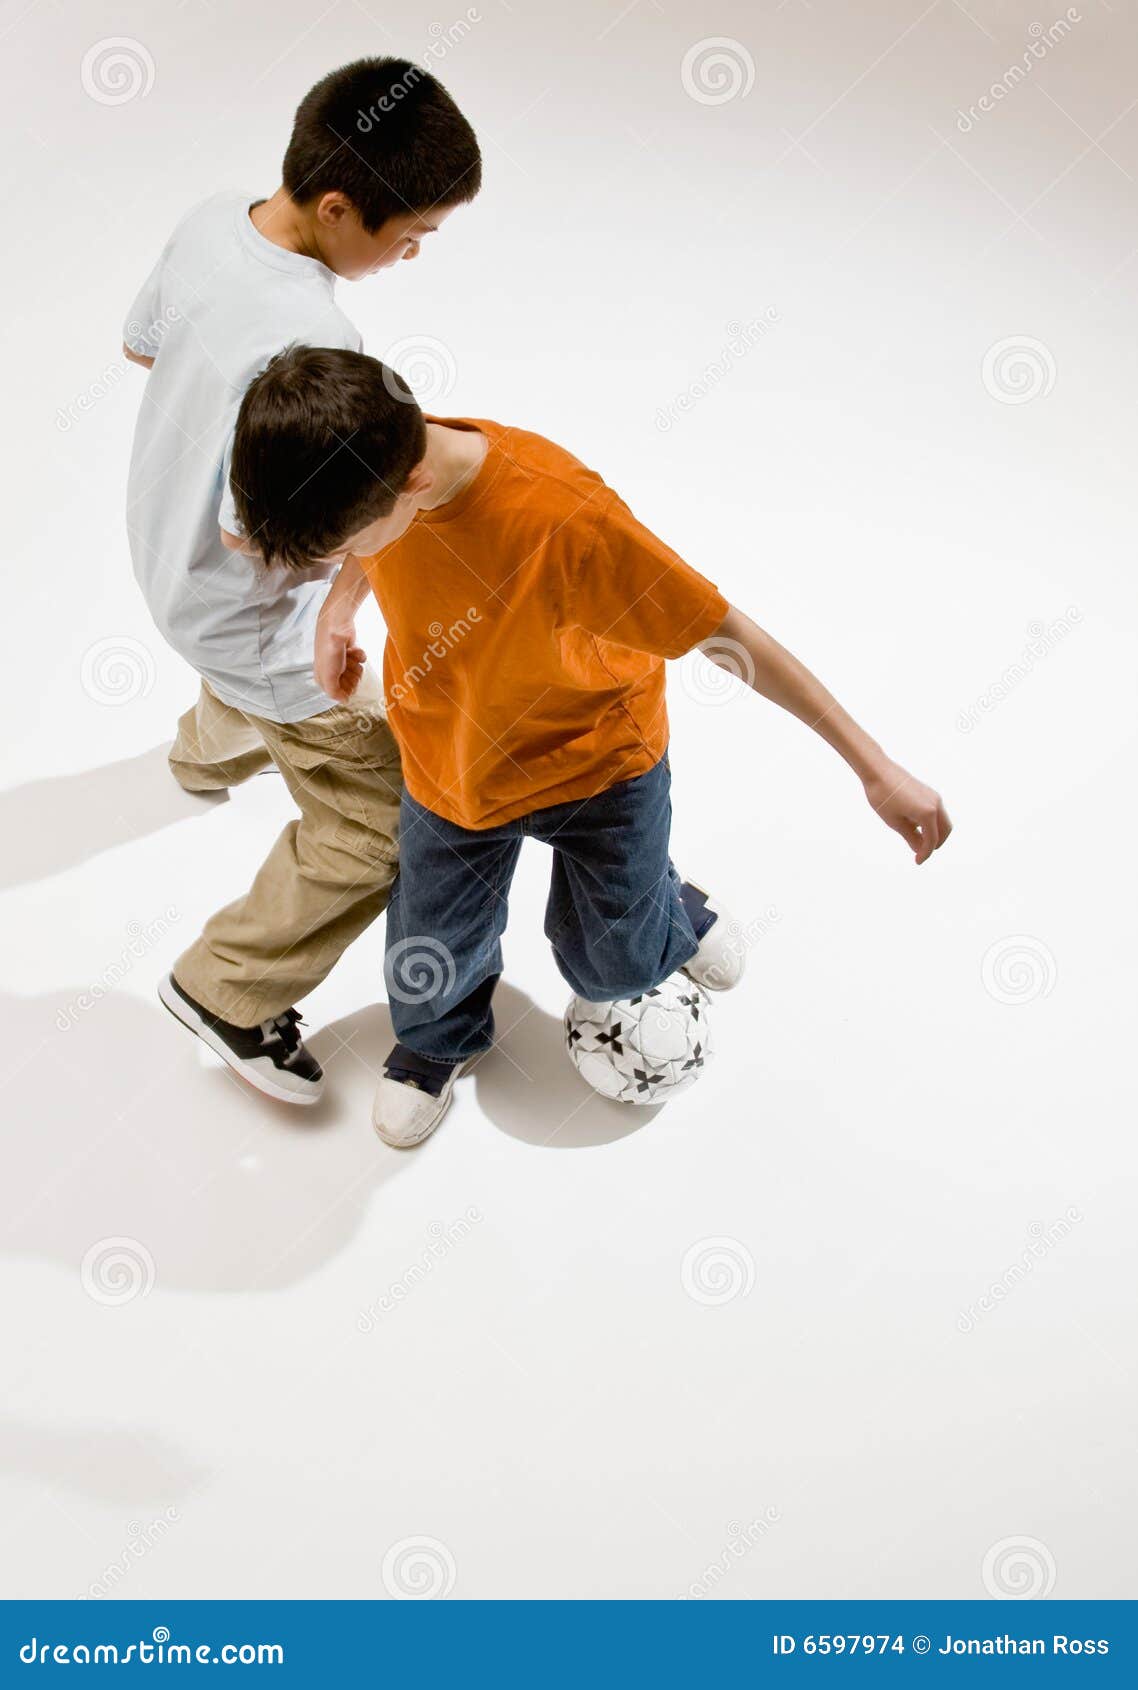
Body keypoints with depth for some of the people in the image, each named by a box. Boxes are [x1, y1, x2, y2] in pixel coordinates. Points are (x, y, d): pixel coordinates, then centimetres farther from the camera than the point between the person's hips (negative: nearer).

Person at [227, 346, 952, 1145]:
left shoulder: (562, 516, -40)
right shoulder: (369, 462, -23)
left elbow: (726, 632, -30)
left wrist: (873, 764, -25)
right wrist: (340, 603, -16)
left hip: (595, 754, -3)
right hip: (452, 762, 4)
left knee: (610, 961, 15)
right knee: (430, 960, 16)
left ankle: (673, 917, 53)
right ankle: (437, 1042, 53)